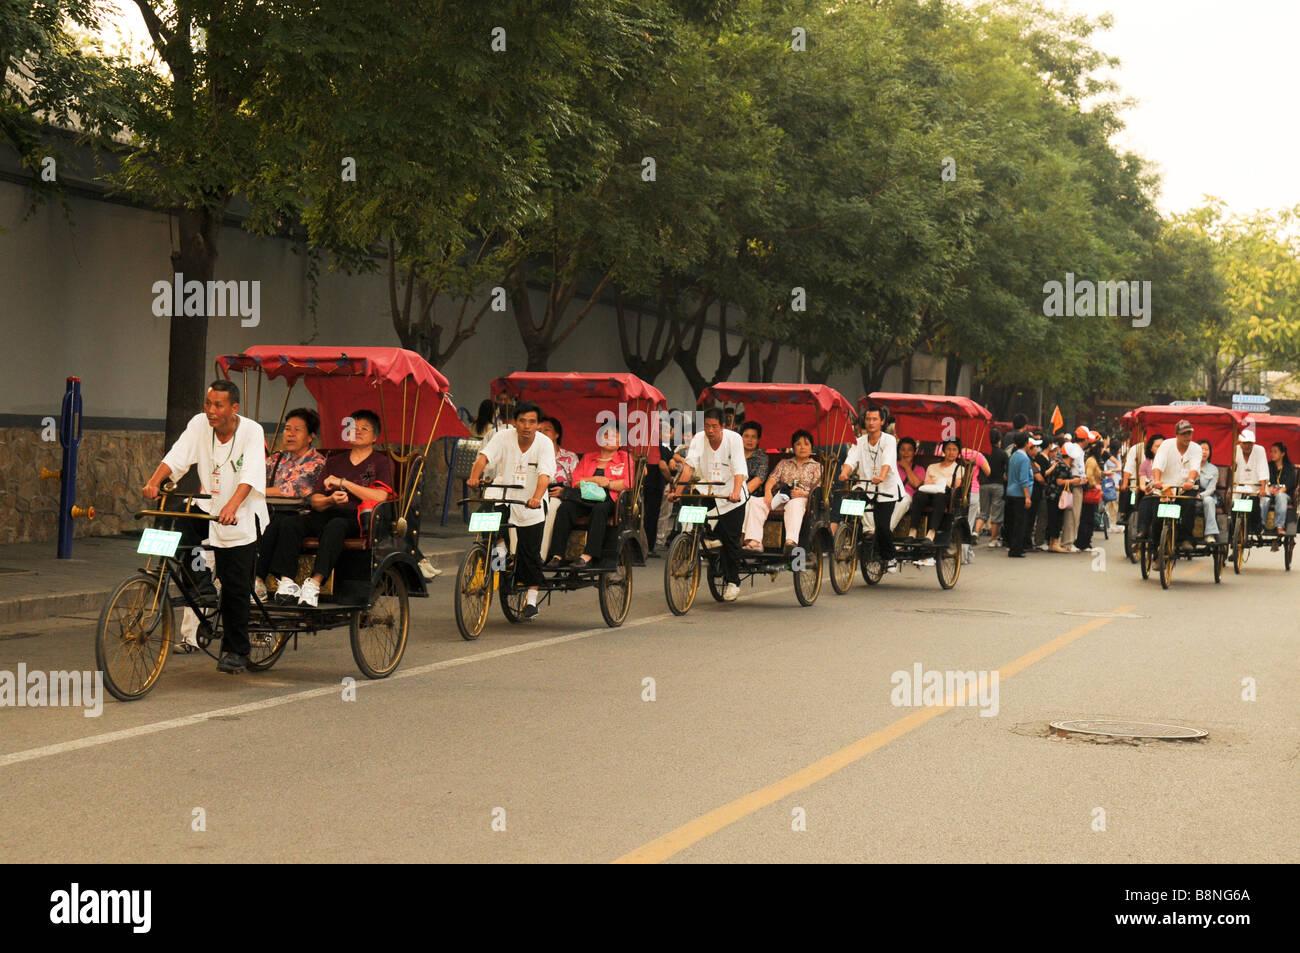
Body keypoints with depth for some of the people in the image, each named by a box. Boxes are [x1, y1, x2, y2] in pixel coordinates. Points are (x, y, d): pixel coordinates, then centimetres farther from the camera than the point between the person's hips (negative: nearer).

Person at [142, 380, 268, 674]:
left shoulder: (251, 431, -14)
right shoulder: (199, 424, -3)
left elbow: (250, 477, -26)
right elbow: (176, 457, -12)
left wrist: (231, 506, -42)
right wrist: (154, 482, -30)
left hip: (242, 517, -4)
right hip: (208, 507, 4)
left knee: (236, 588, -3)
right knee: (178, 521, -26)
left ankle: (235, 651, 12)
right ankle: (202, 586, -6)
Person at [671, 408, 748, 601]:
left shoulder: (734, 439, -15)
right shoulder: (698, 439, -8)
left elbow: (739, 470, -25)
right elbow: (689, 466, -15)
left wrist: (735, 492, -42)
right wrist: (678, 490, -29)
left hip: (730, 493, -3)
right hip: (707, 490, 3)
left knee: (731, 540, -3)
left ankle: (733, 581, 13)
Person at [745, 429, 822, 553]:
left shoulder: (816, 467, 19)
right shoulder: (784, 463, 29)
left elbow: (817, 491, 7)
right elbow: (772, 478, 14)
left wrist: (804, 494, -13)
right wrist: (768, 491, -8)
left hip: (801, 499, -3)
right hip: (779, 499, 3)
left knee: (795, 504, -42)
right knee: (754, 502, -26)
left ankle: (791, 542, -66)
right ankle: (754, 542, -40)